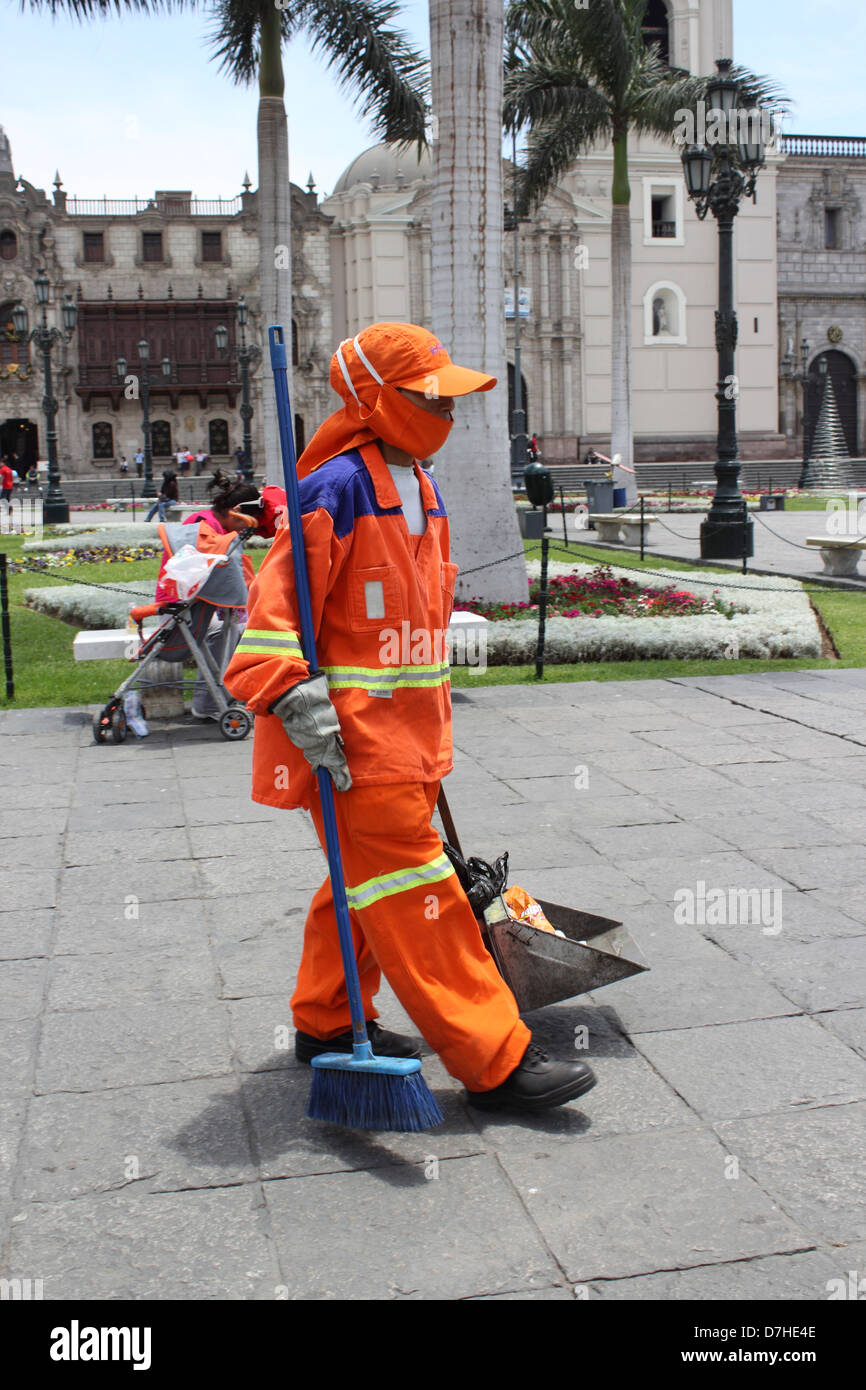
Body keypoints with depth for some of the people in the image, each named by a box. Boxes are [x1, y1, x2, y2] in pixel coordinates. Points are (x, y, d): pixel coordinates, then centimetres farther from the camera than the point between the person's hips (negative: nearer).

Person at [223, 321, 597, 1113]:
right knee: (412, 892, -3)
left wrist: (432, 719, 23)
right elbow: (282, 596, -18)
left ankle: (327, 1022, 34)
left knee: (368, 884, 18)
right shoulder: (337, 486, -15)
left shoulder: (421, 489, 14)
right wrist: (294, 700, -27)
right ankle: (495, 1061, 2)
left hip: (406, 730, 10)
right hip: (351, 735, -9)